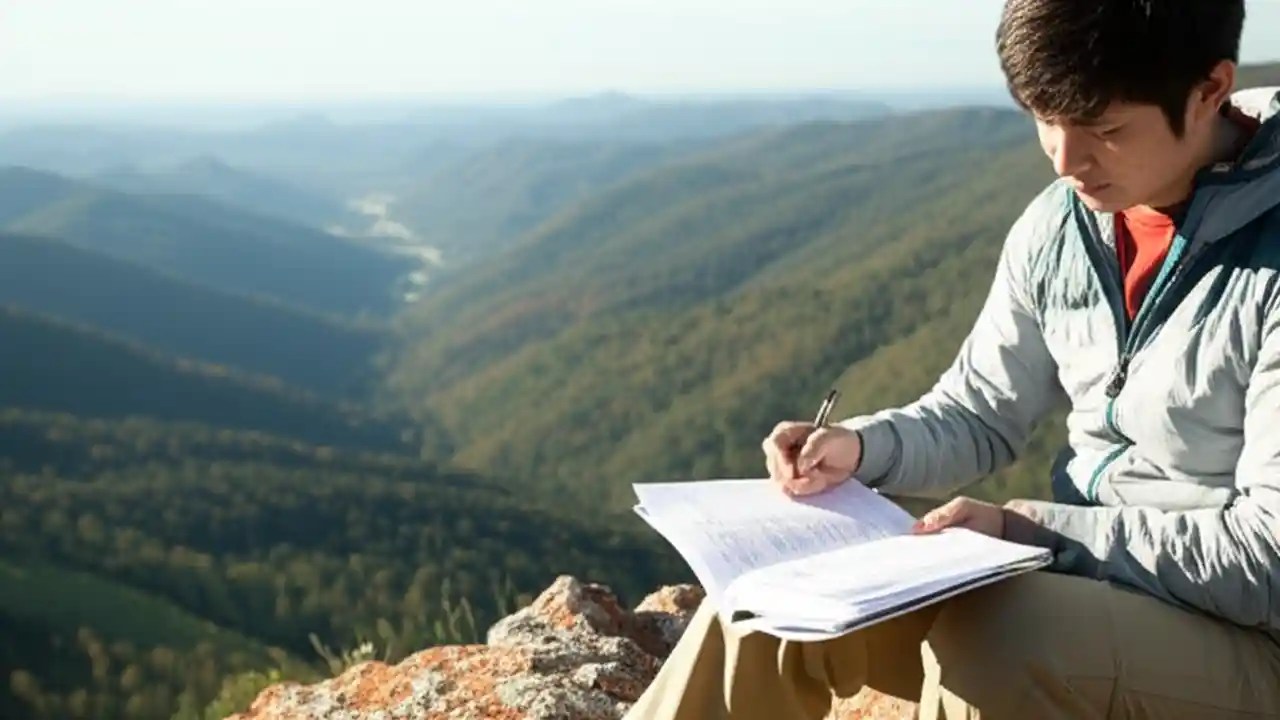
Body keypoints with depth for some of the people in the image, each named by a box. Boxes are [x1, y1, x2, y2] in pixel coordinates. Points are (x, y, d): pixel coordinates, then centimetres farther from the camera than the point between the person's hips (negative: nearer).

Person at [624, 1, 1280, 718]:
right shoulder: (1059, 226, -2)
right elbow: (977, 415, 9)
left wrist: (1025, 525, -23)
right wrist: (860, 446, -12)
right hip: (1070, 584, 6)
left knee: (986, 645, -35)